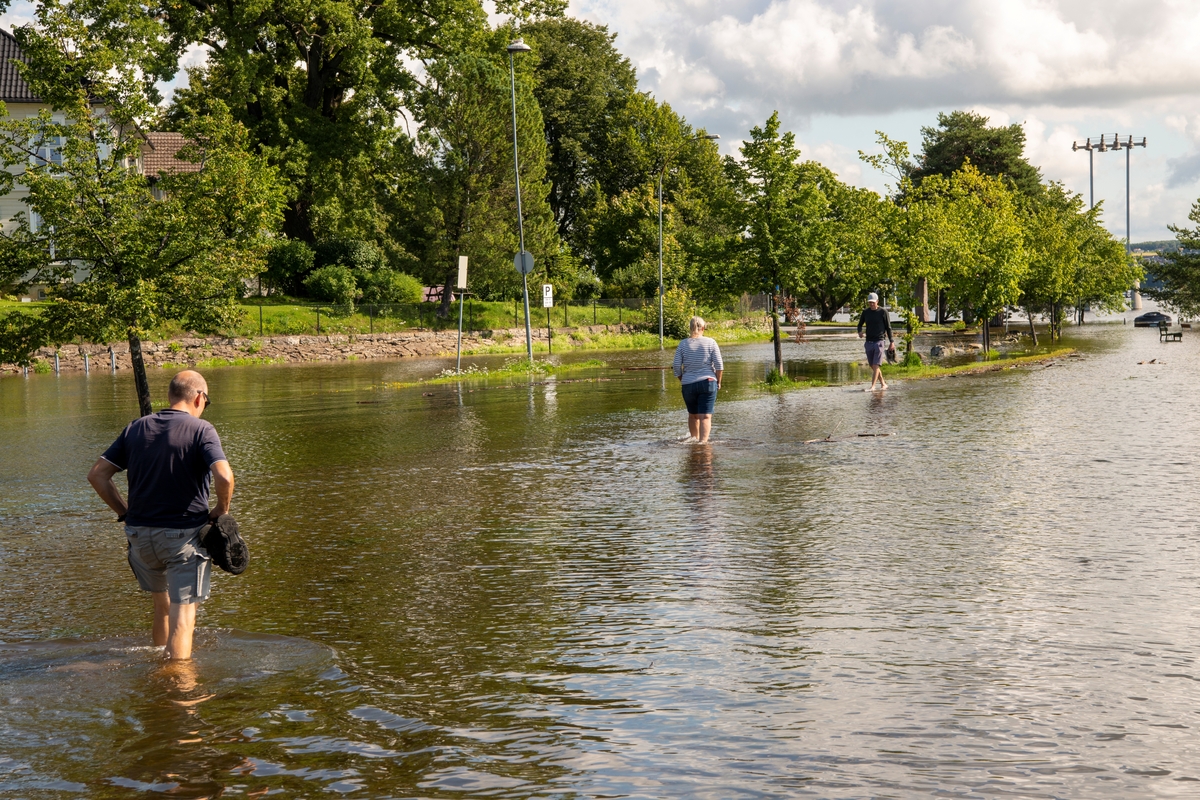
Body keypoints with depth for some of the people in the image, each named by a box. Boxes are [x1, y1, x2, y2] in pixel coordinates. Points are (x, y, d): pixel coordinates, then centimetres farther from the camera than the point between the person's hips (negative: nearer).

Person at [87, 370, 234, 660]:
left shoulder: (135, 428, 6)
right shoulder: (201, 430, -9)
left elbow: (97, 474, 5)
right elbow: (224, 477, -23)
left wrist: (125, 512, 10)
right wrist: (221, 511, -5)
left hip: (140, 535, 5)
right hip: (184, 534, -5)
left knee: (162, 604, 24)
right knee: (183, 614, 1)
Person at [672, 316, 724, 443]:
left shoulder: (683, 344, 2)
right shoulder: (710, 342, -1)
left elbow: (677, 366, 0)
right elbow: (719, 365, -5)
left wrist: (682, 380, 14)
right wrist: (718, 381, 7)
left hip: (688, 385, 2)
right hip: (708, 382, -2)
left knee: (693, 414, 20)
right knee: (705, 416, -5)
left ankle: (693, 437, 32)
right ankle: (703, 441, -15)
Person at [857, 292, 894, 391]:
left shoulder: (883, 312, -3)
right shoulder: (865, 312, 8)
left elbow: (888, 327, 1)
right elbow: (860, 324, 16)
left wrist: (891, 341, 0)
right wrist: (860, 331, -7)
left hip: (879, 342, -5)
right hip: (869, 342, 5)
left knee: (876, 365, -12)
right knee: (873, 366, 10)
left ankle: (872, 386, -16)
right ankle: (883, 384, 24)